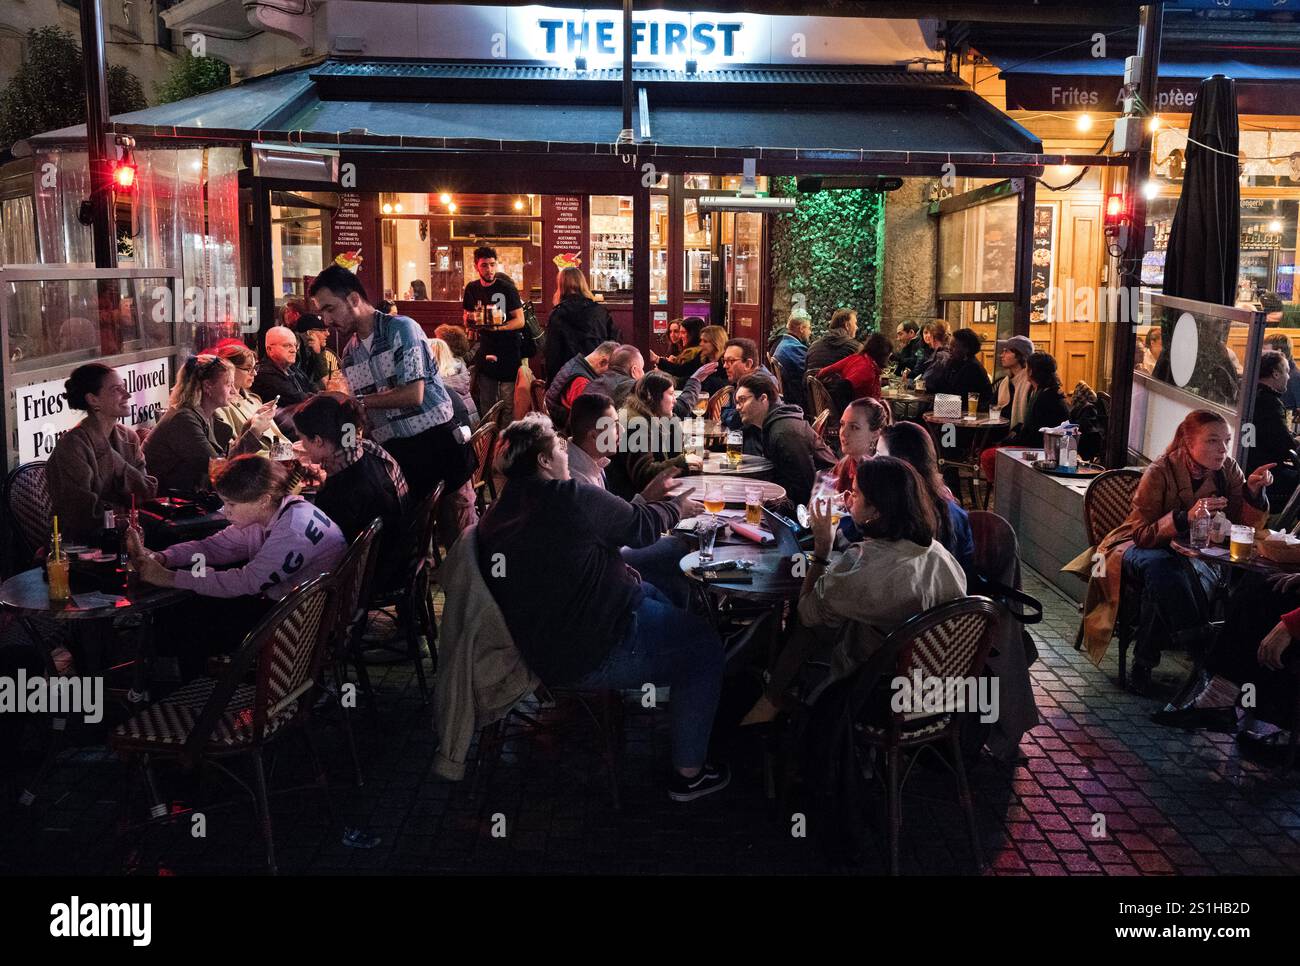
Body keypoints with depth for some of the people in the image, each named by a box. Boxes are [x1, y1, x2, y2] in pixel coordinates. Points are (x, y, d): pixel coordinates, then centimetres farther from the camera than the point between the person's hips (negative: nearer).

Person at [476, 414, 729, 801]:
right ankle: (689, 773, 16)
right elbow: (641, 528, -8)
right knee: (705, 644, 9)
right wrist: (676, 505, 13)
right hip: (595, 656, -9)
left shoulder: (496, 513, 3)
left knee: (656, 594, 29)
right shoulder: (571, 497, -23)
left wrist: (650, 500, 20)